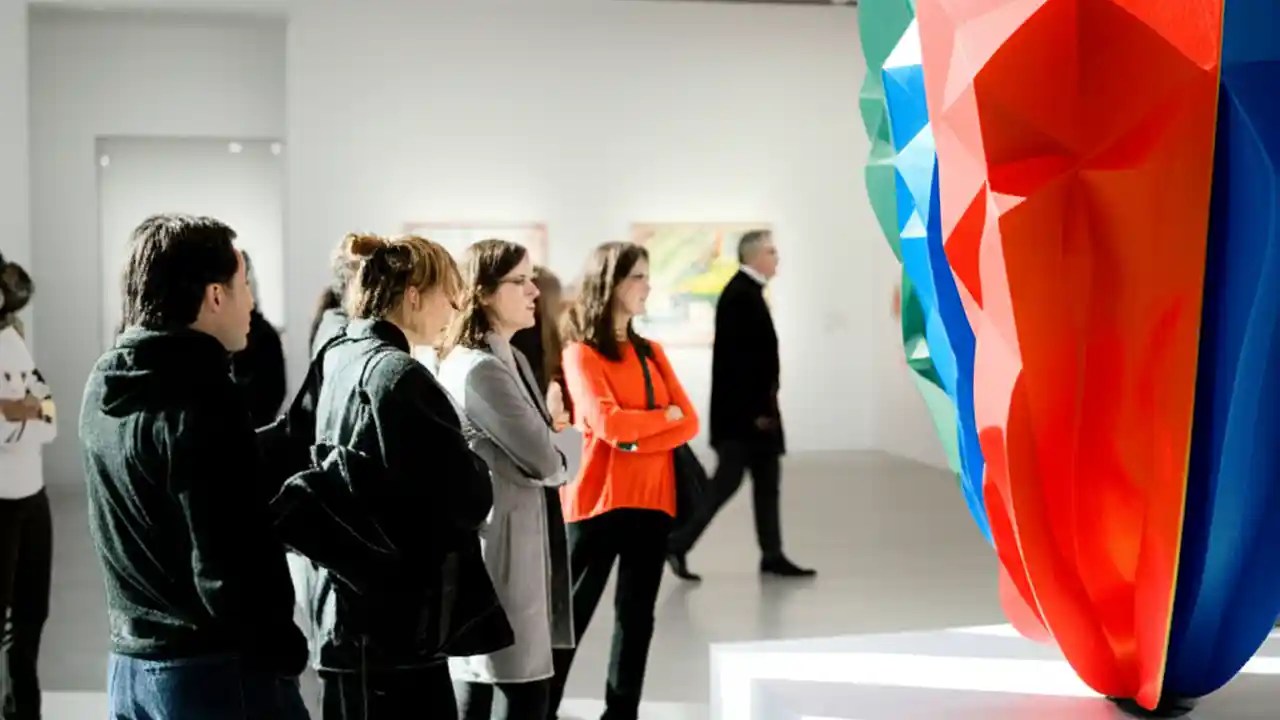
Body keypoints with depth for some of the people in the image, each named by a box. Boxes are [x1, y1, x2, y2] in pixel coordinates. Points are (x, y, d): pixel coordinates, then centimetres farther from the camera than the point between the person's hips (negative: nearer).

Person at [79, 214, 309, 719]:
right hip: (216, 668, -8)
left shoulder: (104, 388, 6)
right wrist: (281, 655, -11)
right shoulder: (201, 401, -20)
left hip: (131, 659, 8)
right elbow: (230, 569, -23)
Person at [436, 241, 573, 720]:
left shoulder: (509, 358, 13)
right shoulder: (479, 369, -17)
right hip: (499, 547, -10)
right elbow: (542, 461, -17)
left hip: (511, 544, 10)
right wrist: (558, 465, 4)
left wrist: (547, 422, -5)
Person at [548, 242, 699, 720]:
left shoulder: (651, 351, 13)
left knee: (637, 617, 9)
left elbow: (689, 423, 5)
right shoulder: (581, 353, -5)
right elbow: (608, 423, -18)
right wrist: (664, 416, -3)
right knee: (572, 614, 0)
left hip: (651, 500, 6)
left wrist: (638, 439, -12)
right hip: (598, 501, -6)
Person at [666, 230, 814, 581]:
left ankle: (772, 556, 15)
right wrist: (758, 408, -22)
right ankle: (677, 544, 1)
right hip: (743, 409, -10)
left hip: (752, 406, 10)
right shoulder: (741, 294, -17)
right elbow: (742, 356, -22)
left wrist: (762, 405, 15)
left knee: (767, 481, 10)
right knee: (727, 479, -6)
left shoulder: (747, 292, 14)